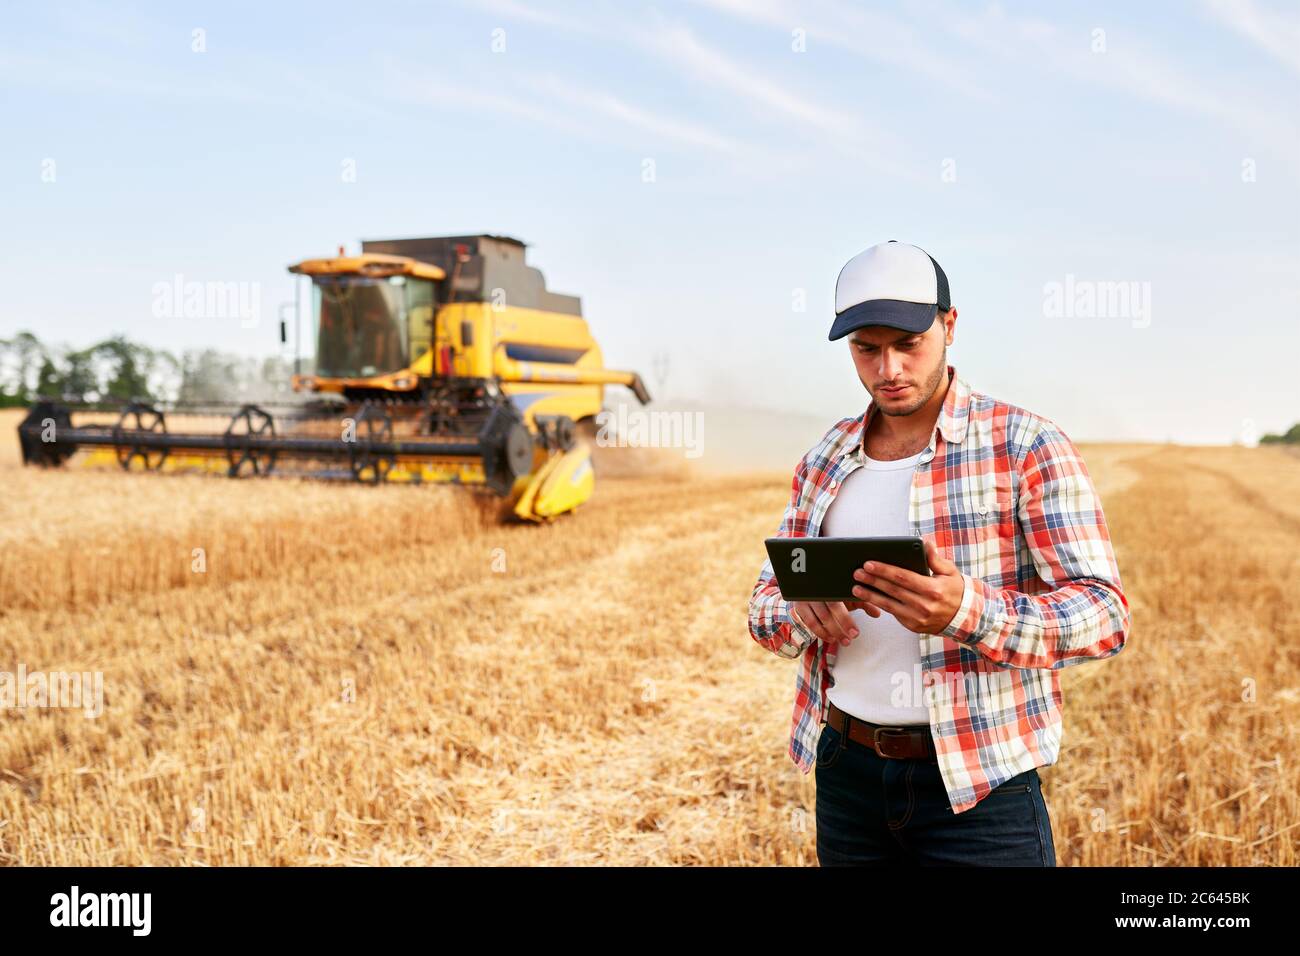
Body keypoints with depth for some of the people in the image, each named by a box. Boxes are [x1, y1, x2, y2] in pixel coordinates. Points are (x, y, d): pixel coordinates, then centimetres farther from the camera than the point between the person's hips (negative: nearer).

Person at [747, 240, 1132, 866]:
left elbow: (1105, 613, -14)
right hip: (846, 769, 5)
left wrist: (967, 610, -31)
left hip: (978, 785, -4)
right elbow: (764, 608, 10)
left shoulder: (1027, 448, -8)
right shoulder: (824, 462, 7)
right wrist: (804, 612, -15)